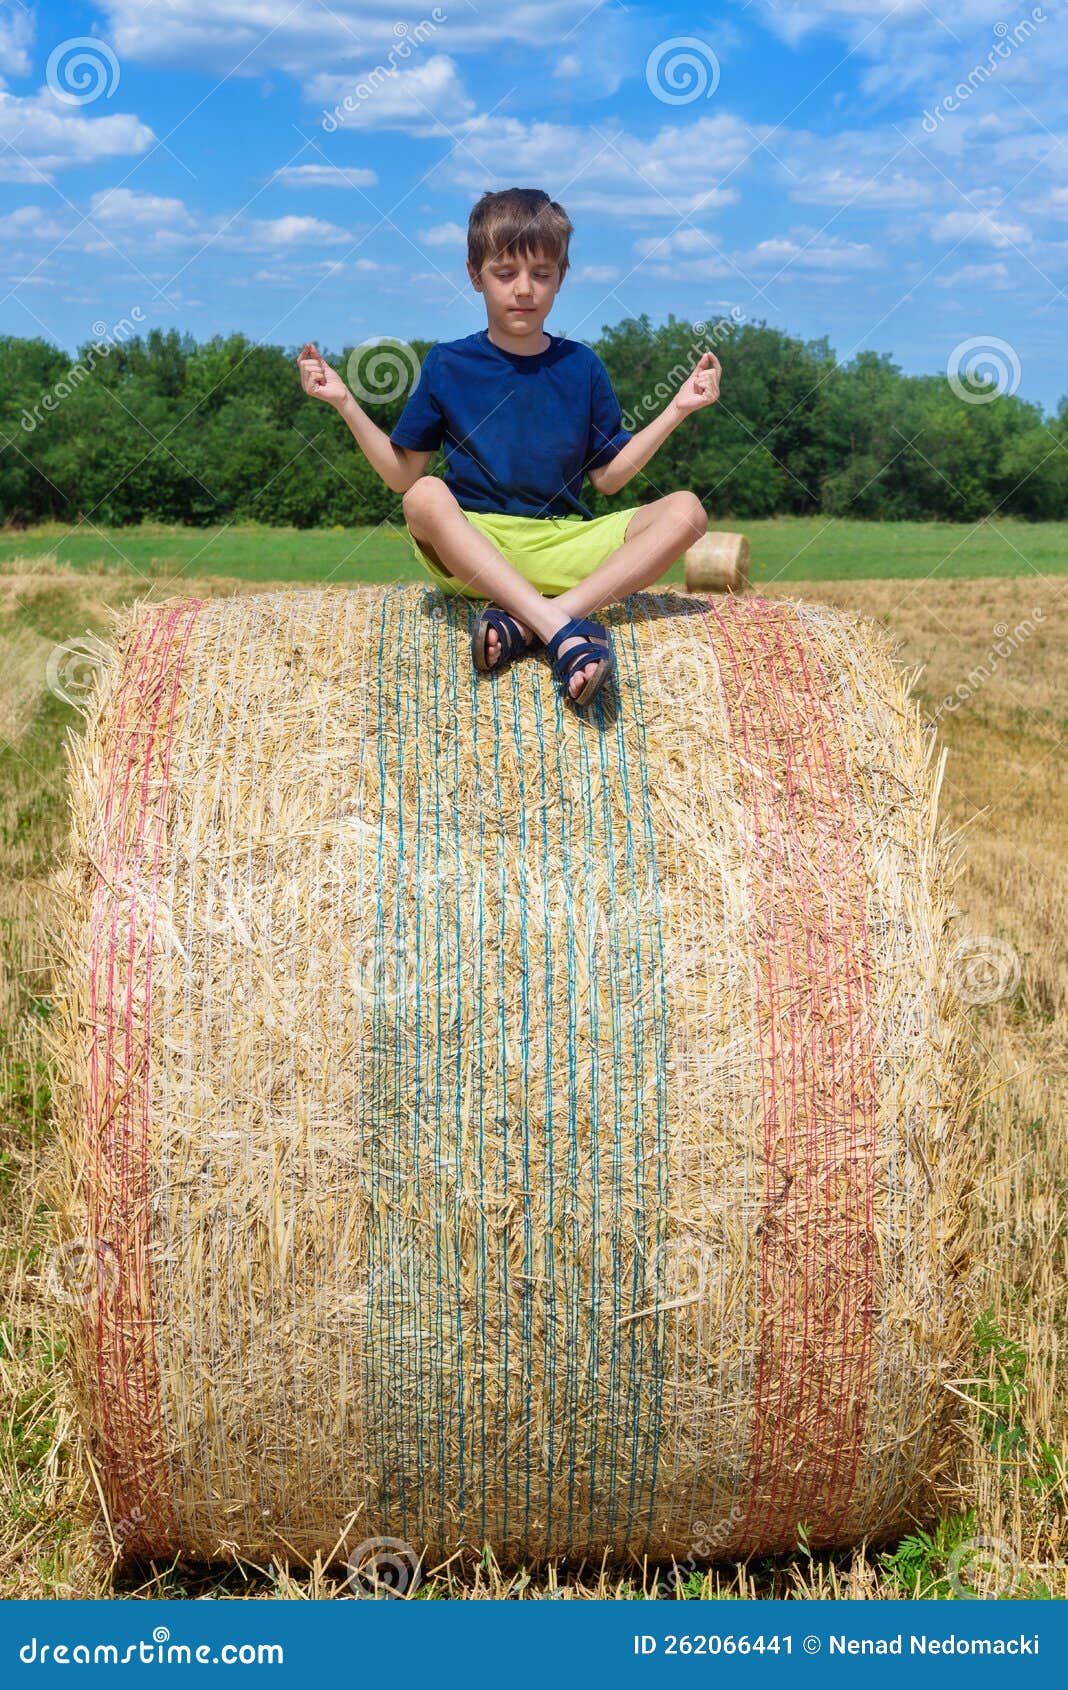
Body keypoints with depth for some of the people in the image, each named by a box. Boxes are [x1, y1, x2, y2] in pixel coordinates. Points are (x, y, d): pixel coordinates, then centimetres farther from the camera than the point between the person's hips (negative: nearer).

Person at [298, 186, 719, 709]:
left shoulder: (581, 366, 10)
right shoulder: (446, 365, 6)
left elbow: (608, 475, 12)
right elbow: (402, 475, 7)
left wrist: (677, 409, 5)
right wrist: (345, 403, -3)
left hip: (562, 546, 2)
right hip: (470, 543, -2)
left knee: (686, 512, -21)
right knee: (426, 496, -35)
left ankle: (524, 622, -37)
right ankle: (562, 631, -47)